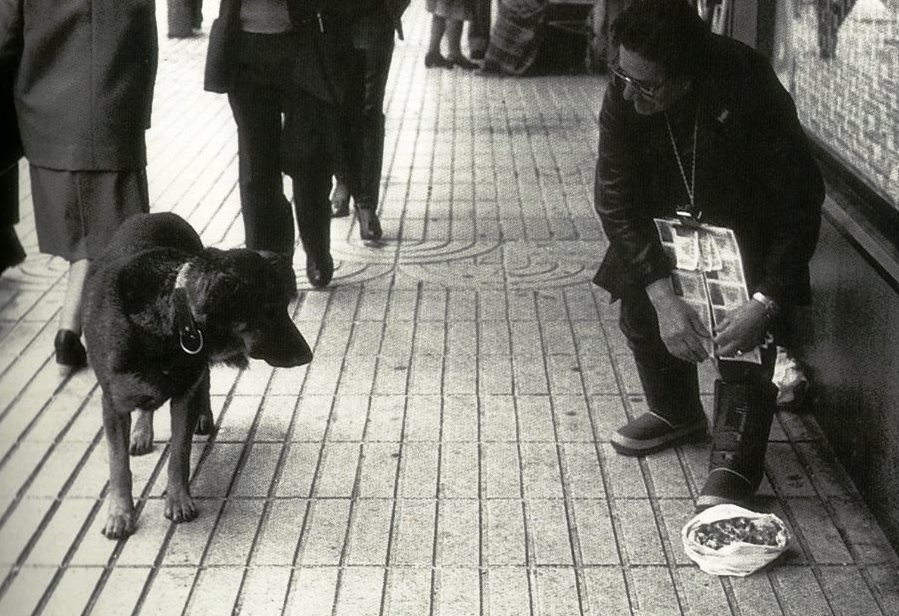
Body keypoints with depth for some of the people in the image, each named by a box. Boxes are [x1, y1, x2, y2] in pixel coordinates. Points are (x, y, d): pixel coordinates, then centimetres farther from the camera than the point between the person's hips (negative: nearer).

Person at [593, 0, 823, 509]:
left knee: (745, 334, -20)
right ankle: (676, 412, 25)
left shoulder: (750, 90, -34)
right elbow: (616, 200, -22)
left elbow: (800, 201, -29)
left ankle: (735, 463, -11)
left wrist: (765, 304, -37)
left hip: (748, 229, -4)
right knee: (641, 310, -1)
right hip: (666, 222, 4)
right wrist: (664, 297, -32)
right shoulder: (624, 98, -24)